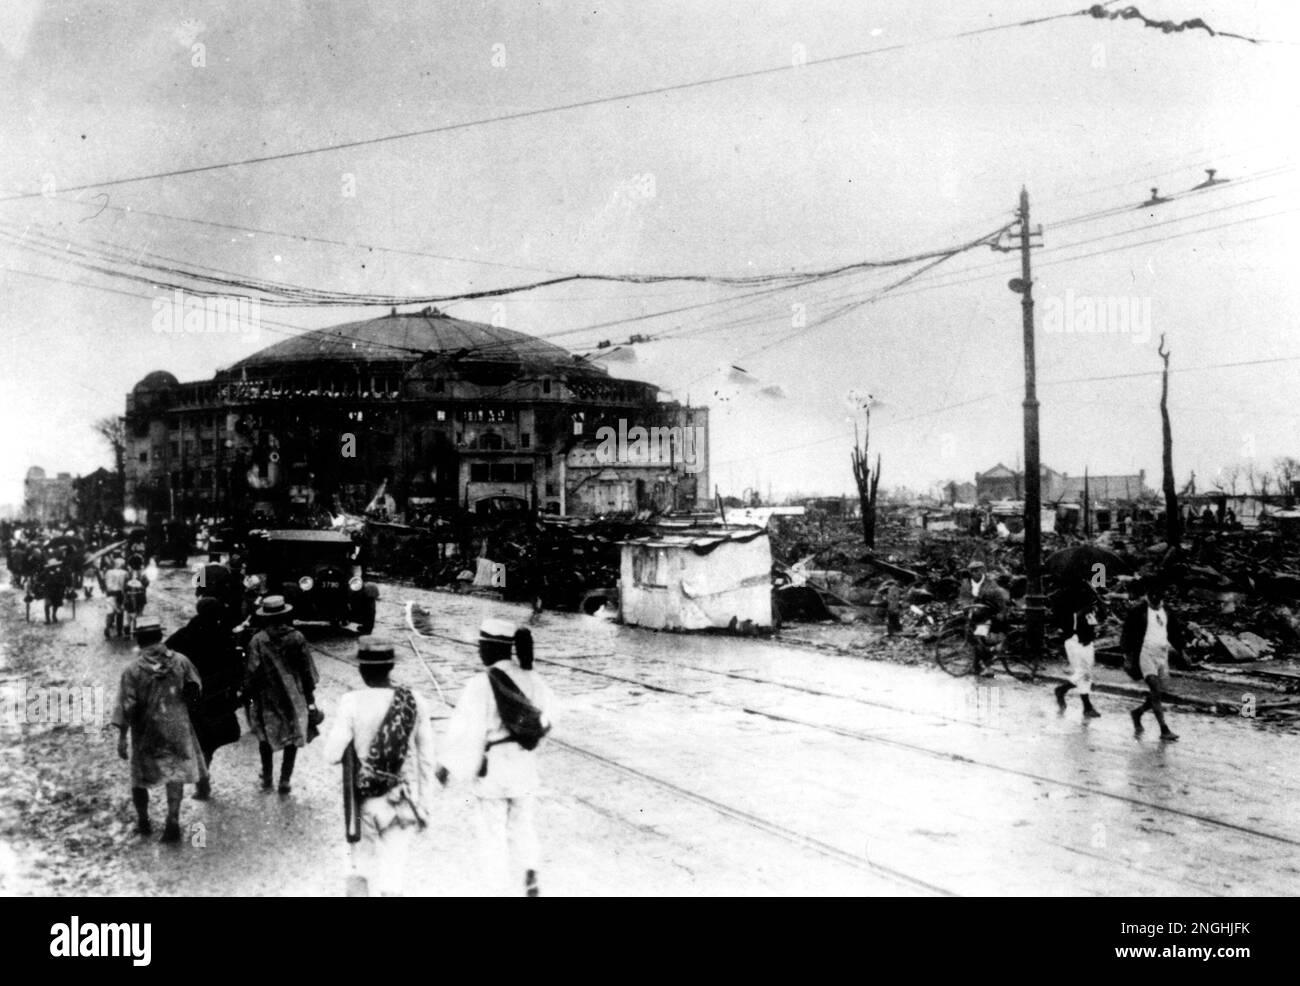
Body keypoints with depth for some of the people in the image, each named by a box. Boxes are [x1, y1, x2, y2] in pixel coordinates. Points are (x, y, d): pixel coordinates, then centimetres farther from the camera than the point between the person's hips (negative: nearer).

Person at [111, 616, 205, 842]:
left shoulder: (133, 670, -12)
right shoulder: (180, 661, -6)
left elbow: (126, 705, -12)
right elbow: (196, 690, 2)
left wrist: (122, 737, -6)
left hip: (146, 733, -1)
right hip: (177, 728, 1)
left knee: (140, 777, 17)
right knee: (175, 776, 7)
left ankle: (143, 821, 28)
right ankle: (173, 820, -5)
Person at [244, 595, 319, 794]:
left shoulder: (257, 641, -12)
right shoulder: (297, 638, -9)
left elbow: (251, 672, -11)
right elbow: (307, 669, -3)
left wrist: (248, 696, 1)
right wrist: (310, 696, 6)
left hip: (266, 697, 0)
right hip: (294, 696, 0)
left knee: (266, 736, 19)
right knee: (293, 737, 11)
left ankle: (267, 778, 28)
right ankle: (285, 780, 10)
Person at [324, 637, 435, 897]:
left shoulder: (352, 703, -12)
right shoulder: (415, 703, -4)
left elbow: (332, 755, -12)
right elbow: (427, 759, 1)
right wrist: (424, 804, 10)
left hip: (364, 801, -1)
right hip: (403, 803, 1)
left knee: (360, 867, 20)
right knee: (391, 880, 6)